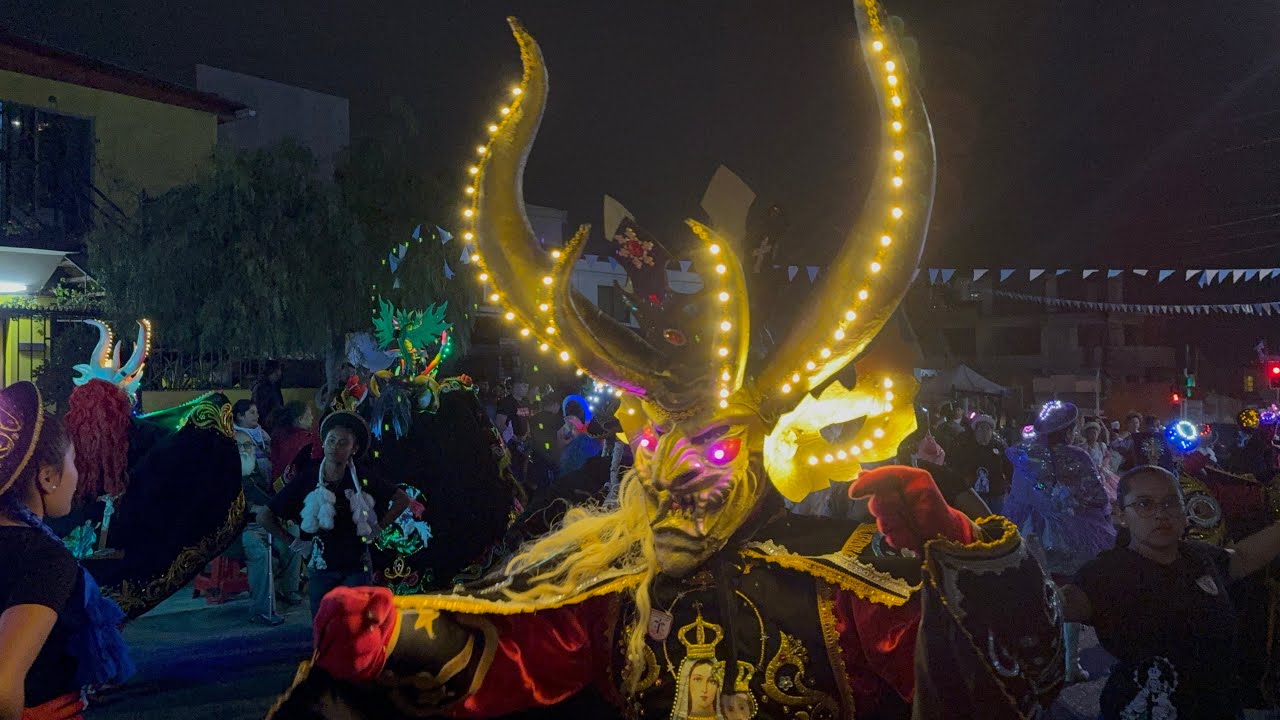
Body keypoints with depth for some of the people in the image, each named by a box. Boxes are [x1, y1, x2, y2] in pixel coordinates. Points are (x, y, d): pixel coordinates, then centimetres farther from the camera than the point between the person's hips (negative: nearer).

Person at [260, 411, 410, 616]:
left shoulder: (363, 481, -4)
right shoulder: (306, 480, -5)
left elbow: (402, 499, 8)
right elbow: (264, 516, 0)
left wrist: (377, 528, 3)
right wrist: (293, 542, -2)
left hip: (356, 568, -1)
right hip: (321, 569, 1)